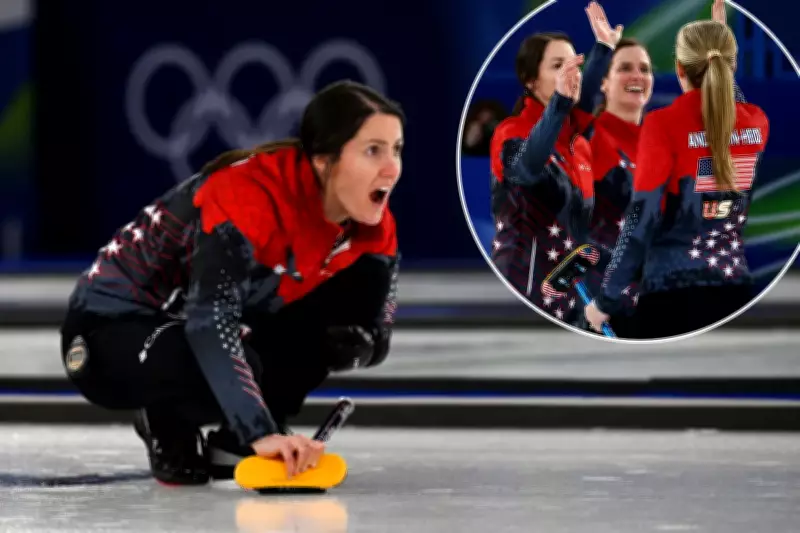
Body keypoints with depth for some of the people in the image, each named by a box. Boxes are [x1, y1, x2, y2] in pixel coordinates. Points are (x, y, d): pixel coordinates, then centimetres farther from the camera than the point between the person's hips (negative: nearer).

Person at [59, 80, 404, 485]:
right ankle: (164, 419, -3)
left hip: (216, 331, 8)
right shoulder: (247, 196, -33)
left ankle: (235, 438, -2)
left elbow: (374, 337, -1)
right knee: (226, 367, -40)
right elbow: (210, 320, -43)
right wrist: (260, 433, -52)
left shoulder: (374, 228, -10)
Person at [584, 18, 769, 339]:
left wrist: (607, 300, -4)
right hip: (735, 291, 4)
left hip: (674, 292, -4)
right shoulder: (756, 123, 4)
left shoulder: (664, 125, -10)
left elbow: (641, 219, -12)